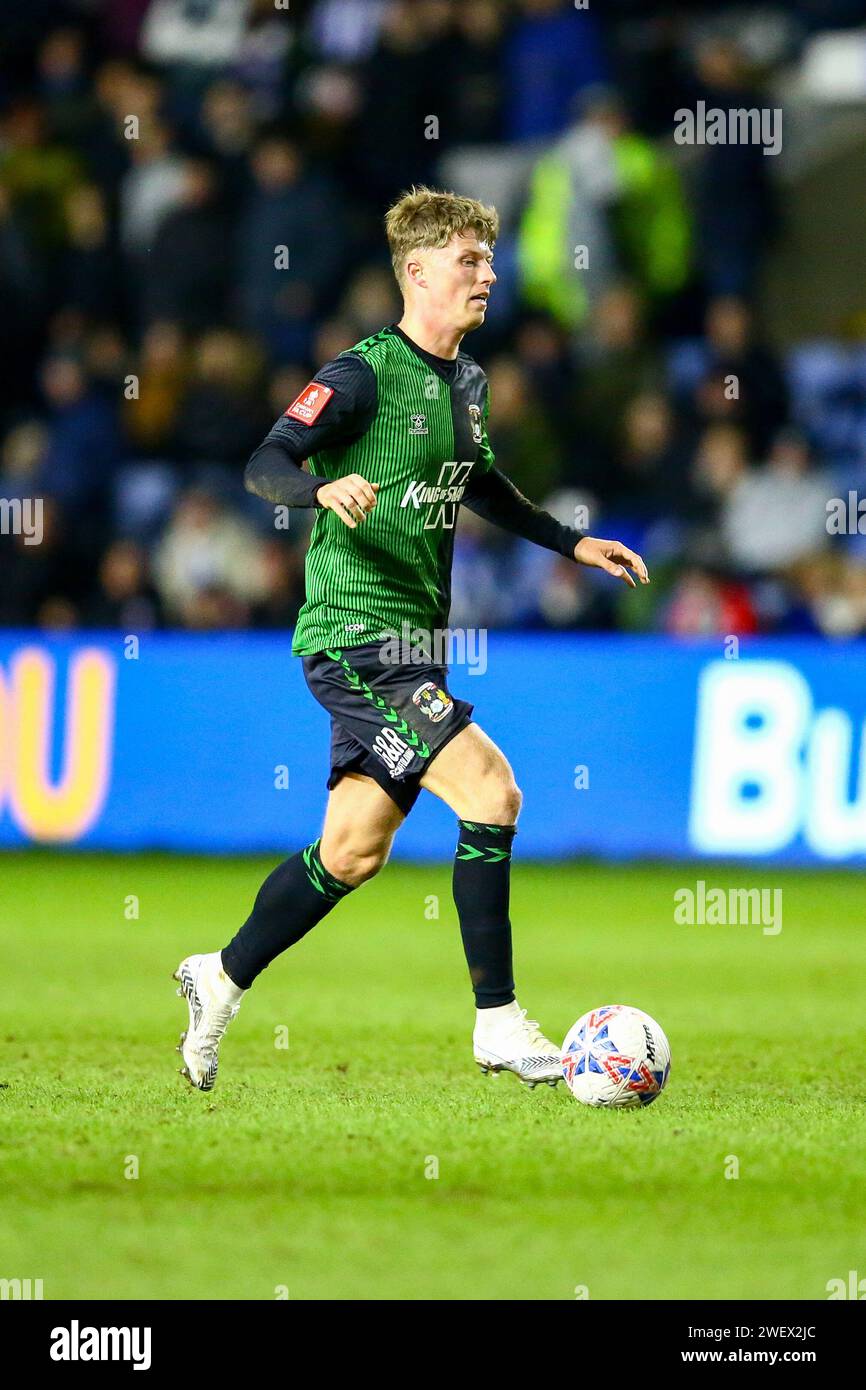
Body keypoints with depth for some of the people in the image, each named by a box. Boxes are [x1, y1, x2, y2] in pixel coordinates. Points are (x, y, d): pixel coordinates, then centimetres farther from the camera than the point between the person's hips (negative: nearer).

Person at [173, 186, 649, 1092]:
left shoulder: (465, 381, 14)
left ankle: (221, 980, 27)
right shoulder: (364, 374, -12)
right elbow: (265, 464, -18)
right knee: (490, 792, -18)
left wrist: (573, 544, 28)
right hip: (357, 636, -9)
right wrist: (325, 486, -39)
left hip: (414, 643, 9)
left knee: (354, 851, 11)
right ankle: (498, 1024, -12)